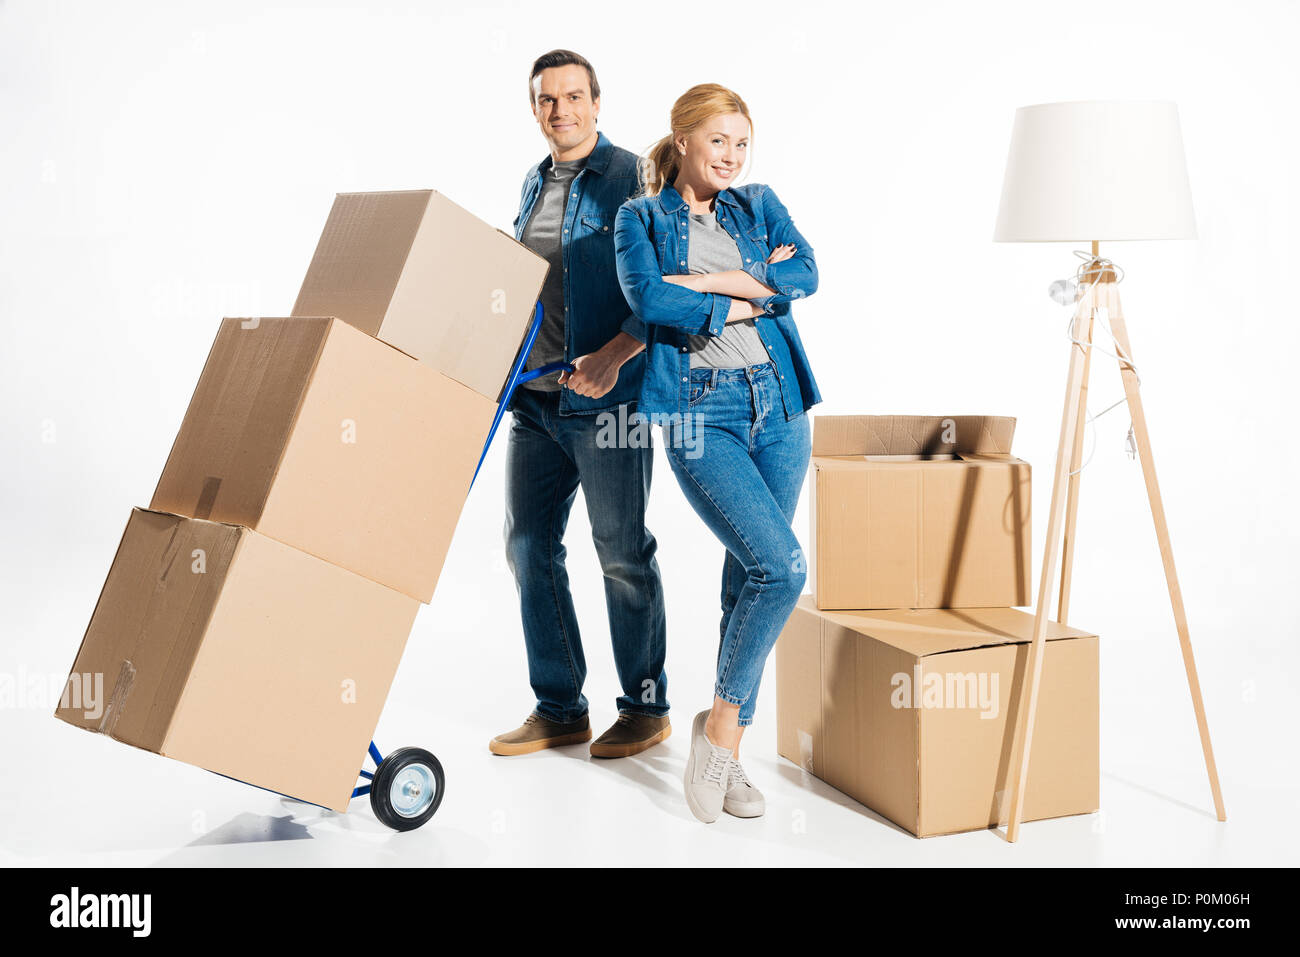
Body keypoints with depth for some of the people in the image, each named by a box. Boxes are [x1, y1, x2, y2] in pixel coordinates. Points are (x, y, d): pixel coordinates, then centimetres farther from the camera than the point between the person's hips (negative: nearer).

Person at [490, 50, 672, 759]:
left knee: (622, 554, 1)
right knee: (528, 546, 8)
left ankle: (646, 706, 17)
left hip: (607, 398, -7)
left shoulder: (633, 181, -6)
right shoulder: (532, 186, 17)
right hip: (534, 398, 7)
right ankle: (559, 709, 20)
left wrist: (613, 354, -24)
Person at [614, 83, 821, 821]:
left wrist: (707, 282, -11)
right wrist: (753, 299, -8)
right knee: (782, 567, -16)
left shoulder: (760, 205, 16)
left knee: (750, 570, 6)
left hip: (777, 402, 4)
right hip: (699, 410, -4)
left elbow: (806, 274, -2)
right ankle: (722, 721, 5)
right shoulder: (641, 218, 7)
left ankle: (727, 749, 19)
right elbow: (649, 299, -13)